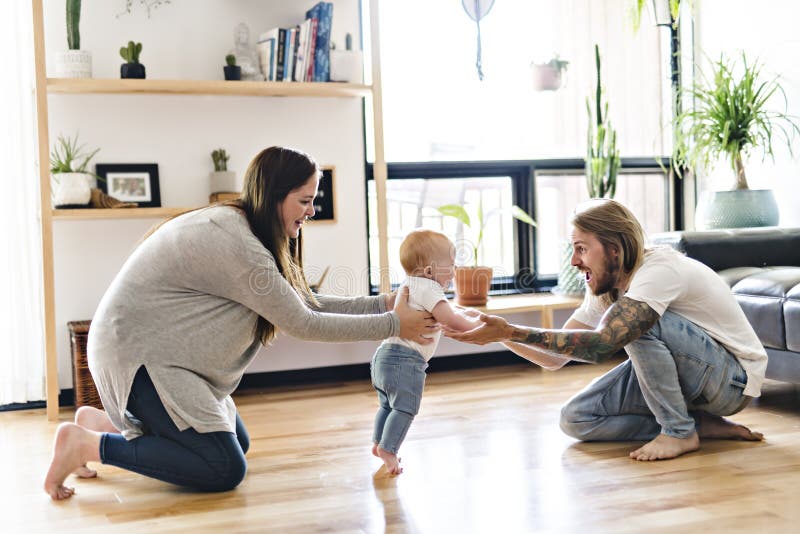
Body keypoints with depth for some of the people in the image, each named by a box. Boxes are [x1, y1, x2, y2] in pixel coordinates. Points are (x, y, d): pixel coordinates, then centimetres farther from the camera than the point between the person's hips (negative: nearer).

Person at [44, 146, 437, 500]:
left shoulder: (239, 229, 7)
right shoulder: (234, 242, -25)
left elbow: (306, 303, 6)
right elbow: (302, 323, -21)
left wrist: (383, 303, 1)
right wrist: (393, 325, -15)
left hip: (159, 351, 11)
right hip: (137, 354, -11)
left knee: (238, 443, 16)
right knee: (225, 469, -13)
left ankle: (104, 421, 20)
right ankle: (89, 444, -6)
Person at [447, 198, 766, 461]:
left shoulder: (660, 269, -26)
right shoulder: (603, 291, 1)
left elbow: (602, 345, -38)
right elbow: (554, 358, -2)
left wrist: (510, 331, -39)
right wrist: (499, 332, -18)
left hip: (733, 378, -8)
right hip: (686, 380, 8)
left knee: (635, 324, -31)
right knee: (575, 418, -5)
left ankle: (679, 431, -16)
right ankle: (700, 424, -2)